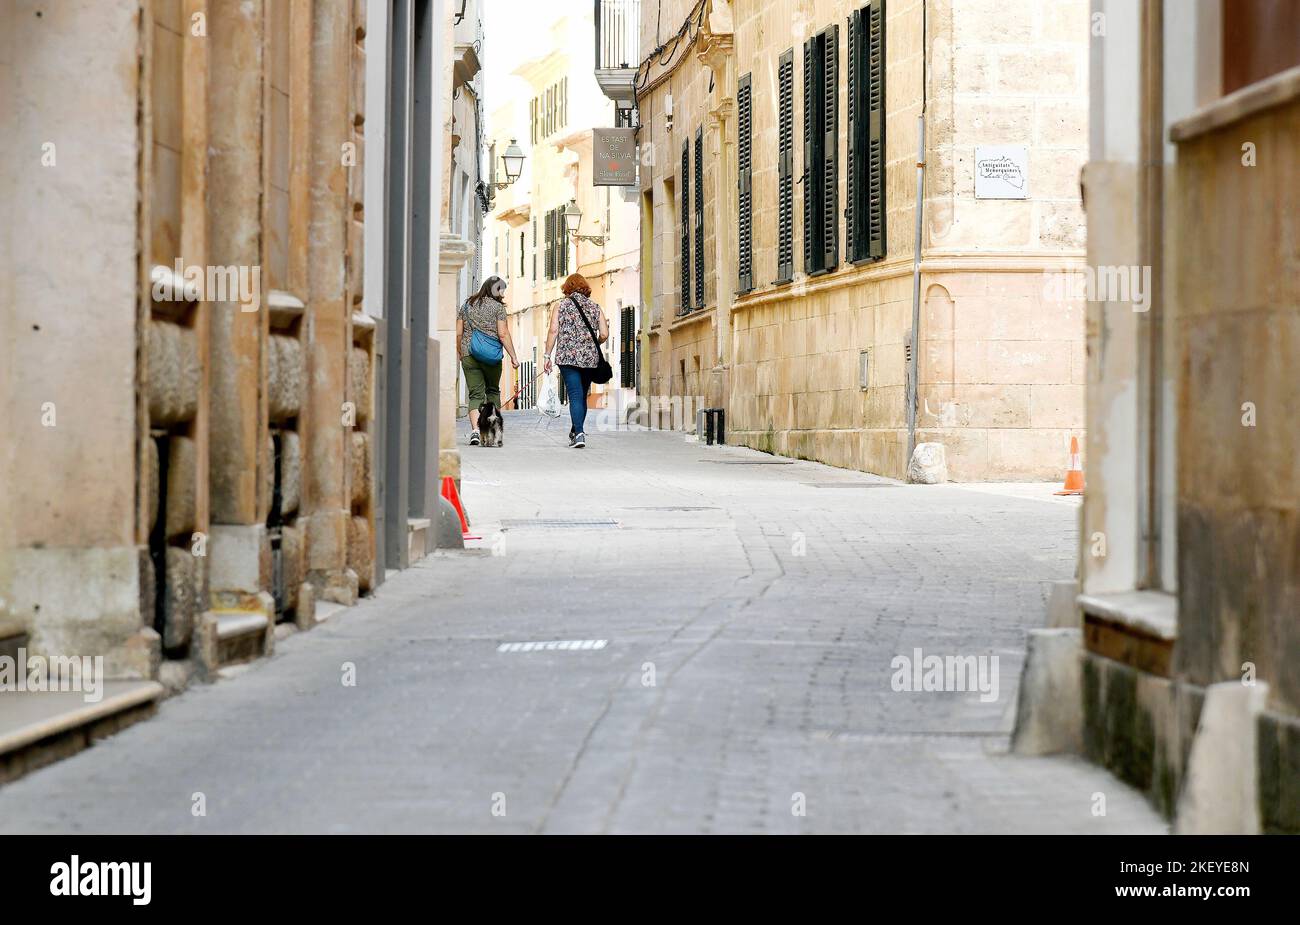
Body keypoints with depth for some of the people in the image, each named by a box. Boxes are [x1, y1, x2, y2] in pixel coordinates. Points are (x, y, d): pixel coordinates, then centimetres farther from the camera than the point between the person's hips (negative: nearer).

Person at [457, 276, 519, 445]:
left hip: (469, 355, 2)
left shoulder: (467, 305, 9)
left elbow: (458, 333, 9)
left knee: (475, 394, 0)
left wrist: (461, 353, 21)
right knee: (493, 391, 17)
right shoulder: (497, 307, -4)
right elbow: (503, 334, -9)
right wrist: (513, 356, -5)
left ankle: (475, 431, -17)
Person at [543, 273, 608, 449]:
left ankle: (579, 433, -23)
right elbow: (604, 334, 4)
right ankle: (575, 432, 26)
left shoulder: (561, 306, 4)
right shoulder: (595, 307, 10)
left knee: (575, 395, -8)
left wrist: (548, 356, 0)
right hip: (590, 358, 3)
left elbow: (553, 331, -4)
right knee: (582, 396, 15)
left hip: (567, 357, -3)